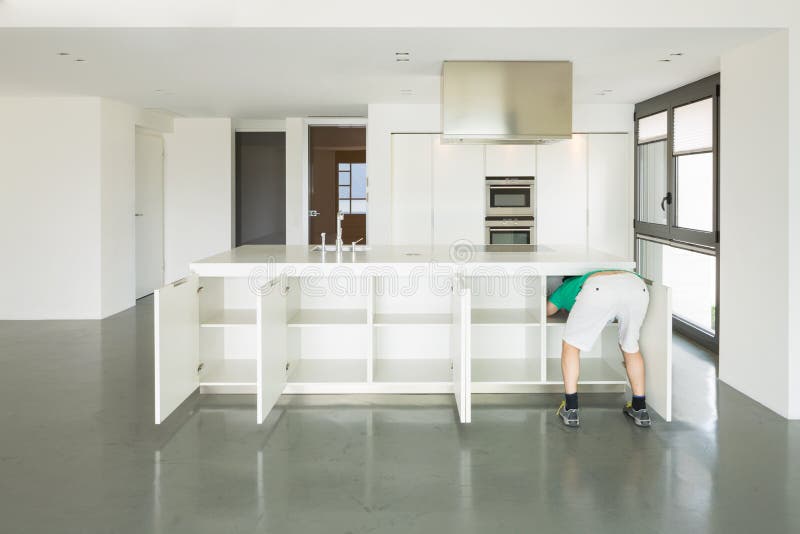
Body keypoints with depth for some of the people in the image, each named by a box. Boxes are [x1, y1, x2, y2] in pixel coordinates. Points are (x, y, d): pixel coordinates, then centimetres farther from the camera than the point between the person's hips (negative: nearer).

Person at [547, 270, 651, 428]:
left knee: (570, 346, 19)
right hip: (638, 286, 4)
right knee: (631, 346, 27)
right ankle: (640, 409, 30)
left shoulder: (565, 288, 42)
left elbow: (547, 311, 56)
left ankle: (571, 410, 16)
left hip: (599, 290, -3)